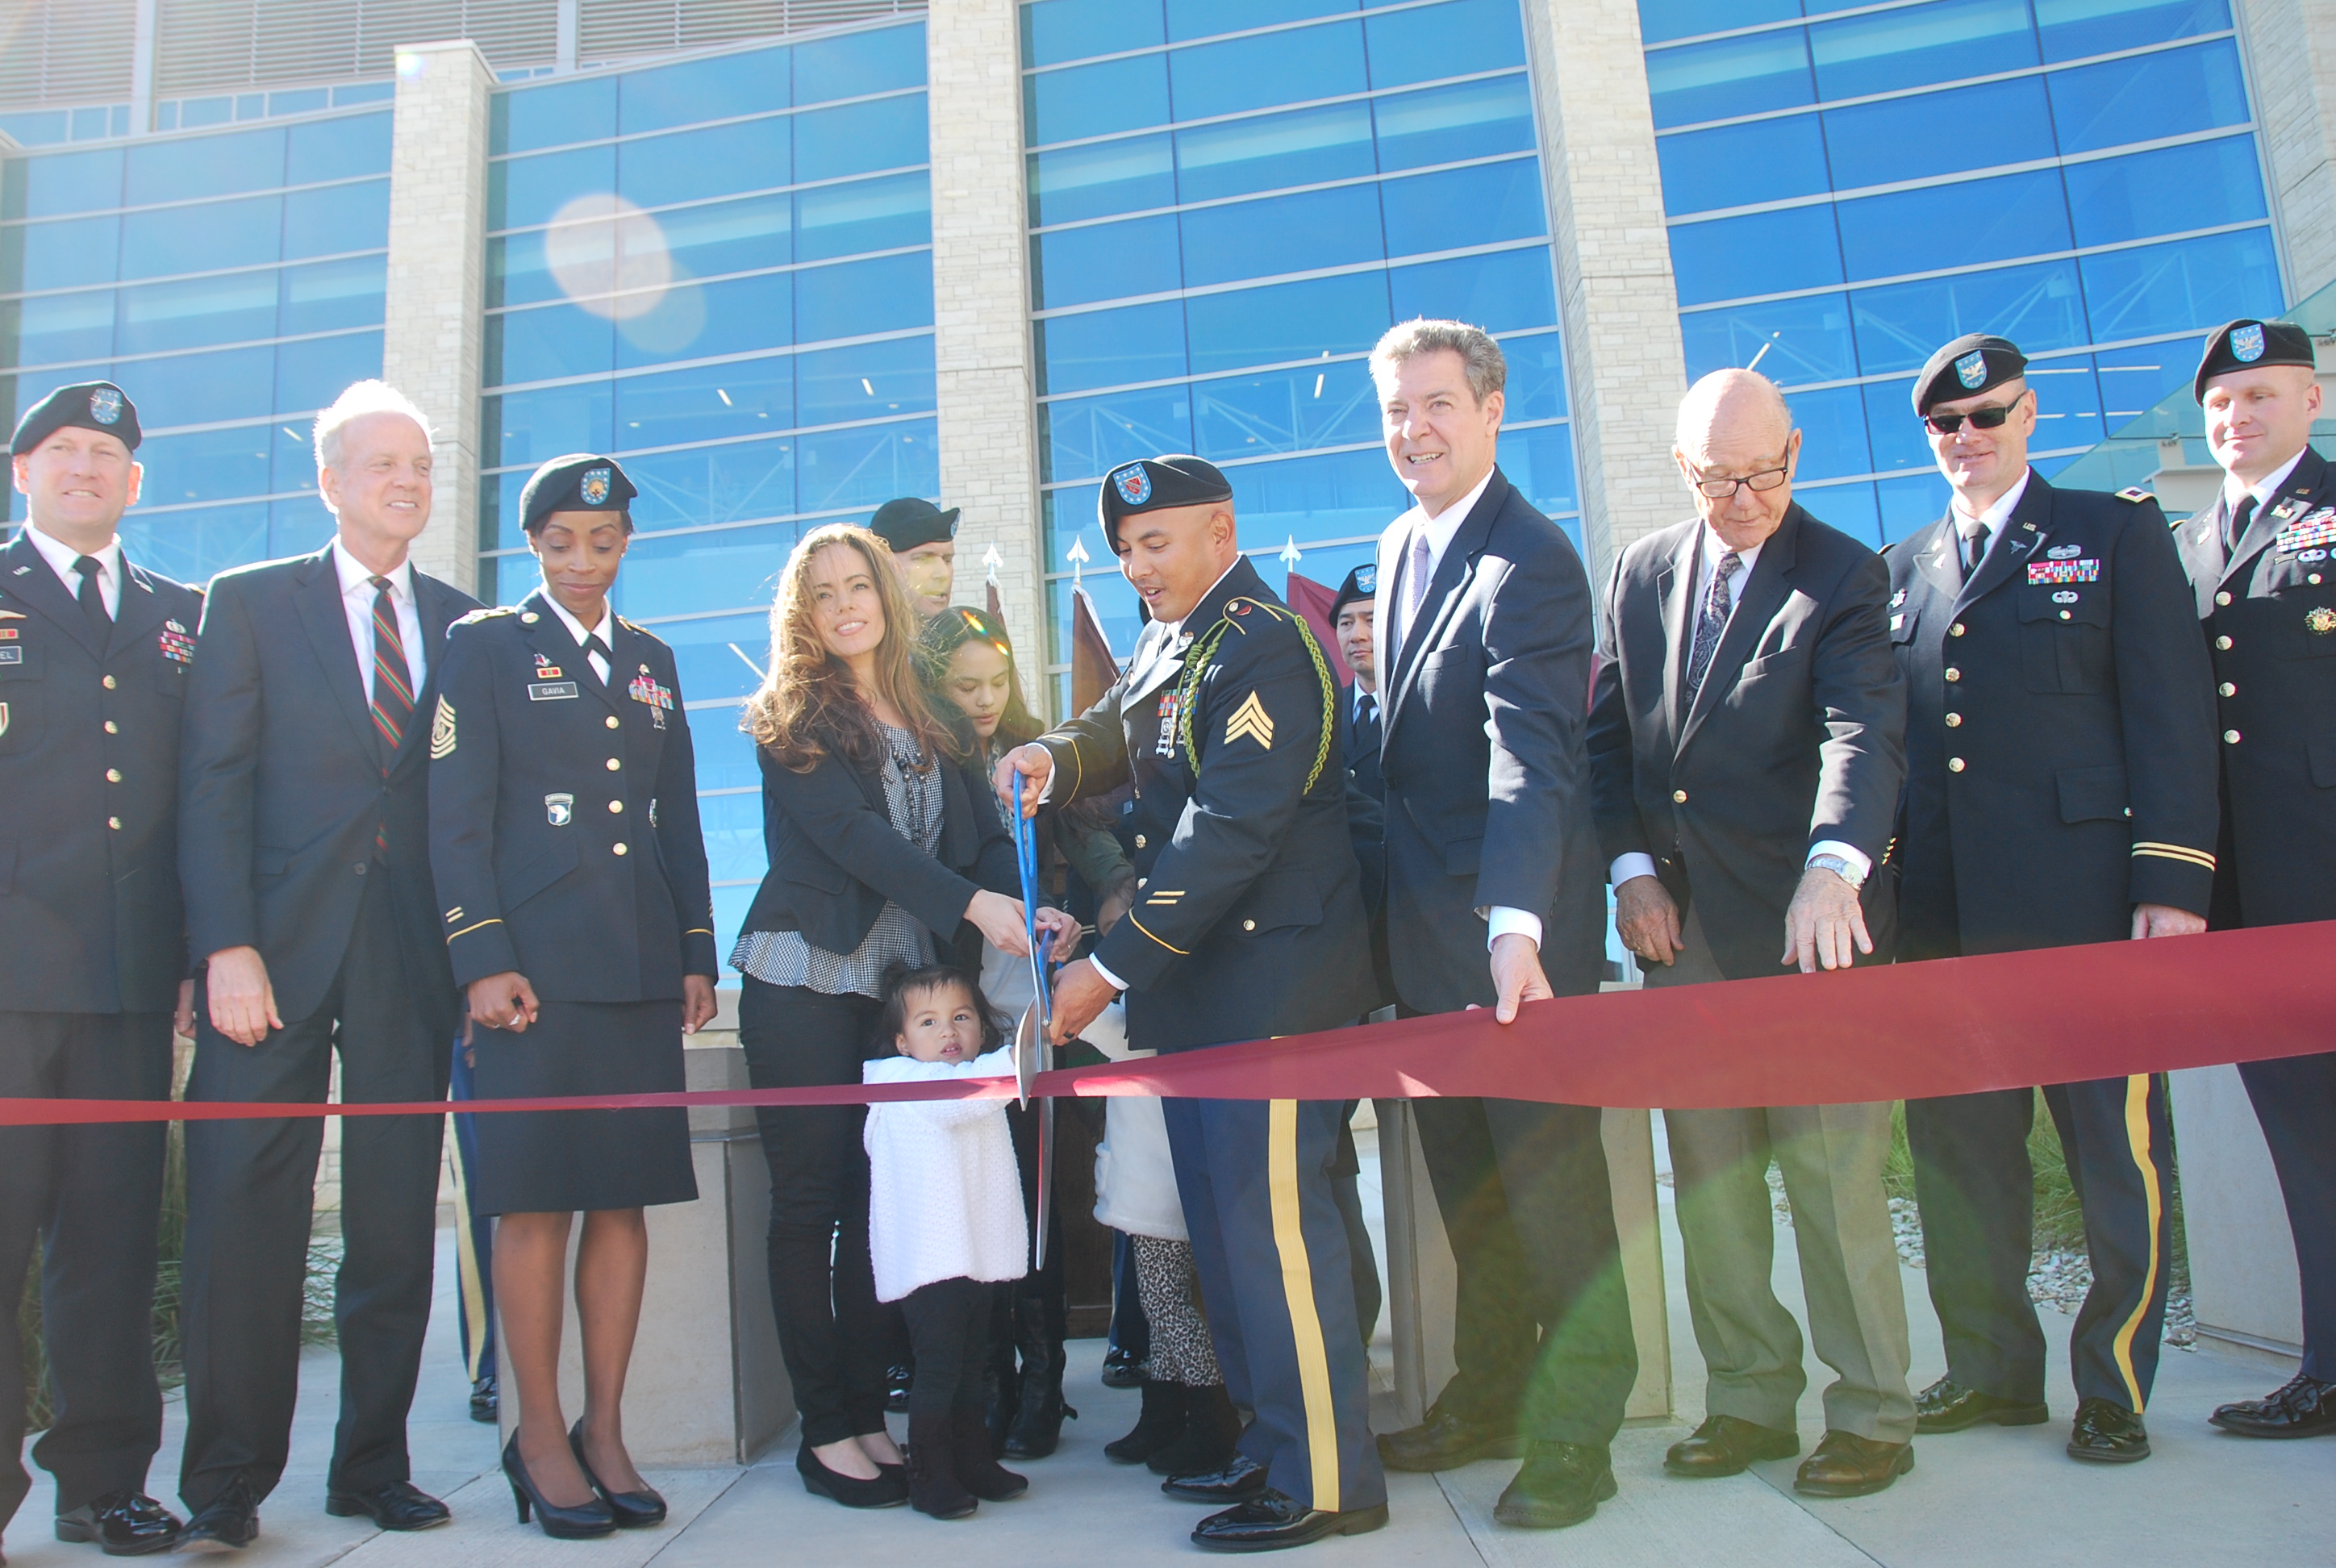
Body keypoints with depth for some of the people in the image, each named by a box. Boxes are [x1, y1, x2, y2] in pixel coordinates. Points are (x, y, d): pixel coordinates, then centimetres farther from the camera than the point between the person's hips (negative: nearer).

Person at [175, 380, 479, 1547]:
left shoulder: (464, 622, 13)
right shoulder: (249, 602, 7)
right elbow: (212, 786, -1)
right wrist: (226, 948, -12)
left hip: (414, 956, 2)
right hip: (278, 946, -2)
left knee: (397, 1223, 6)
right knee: (243, 1219, 0)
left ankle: (374, 1466, 19)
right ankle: (227, 1482, 14)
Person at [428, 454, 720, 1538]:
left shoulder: (652, 661, 18)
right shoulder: (483, 646, 5)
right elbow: (455, 818, -2)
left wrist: (697, 952, 11)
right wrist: (482, 959, -11)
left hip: (641, 963, 4)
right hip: (533, 962, -4)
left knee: (626, 1198, 5)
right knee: (534, 1201, -2)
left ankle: (606, 1430, 15)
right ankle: (541, 1440, 10)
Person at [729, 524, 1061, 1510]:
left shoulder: (929, 719, 13)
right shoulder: (789, 718, 0)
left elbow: (981, 831, 5)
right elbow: (849, 830, -14)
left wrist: (1023, 905, -16)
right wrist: (970, 902, -25)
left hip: (902, 983, 4)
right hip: (806, 978, -4)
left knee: (881, 1199, 7)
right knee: (810, 1200, 1)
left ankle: (870, 1415, 16)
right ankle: (825, 1429, 9)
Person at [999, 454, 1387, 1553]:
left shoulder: (1261, 648, -14)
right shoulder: (1167, 639, 16)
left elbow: (1231, 829, -21)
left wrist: (1115, 965, -21)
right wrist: (1055, 758, -9)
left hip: (1271, 977, -10)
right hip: (1196, 979, 10)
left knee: (1269, 1219, -6)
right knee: (1220, 1217, 14)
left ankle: (1325, 1483, 6)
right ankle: (1272, 1444, 27)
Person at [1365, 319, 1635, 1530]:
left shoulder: (1530, 564, -18)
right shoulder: (1400, 547, 10)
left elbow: (1530, 760, -29)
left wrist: (1517, 928, -39)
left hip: (1516, 938, -9)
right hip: (1426, 932, 9)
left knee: (1552, 1180, 3)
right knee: (1467, 1187, 19)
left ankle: (1575, 1433, 18)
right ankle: (1490, 1397, 35)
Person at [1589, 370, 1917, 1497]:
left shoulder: (1844, 577, -4)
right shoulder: (1641, 574, 11)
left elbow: (1865, 731, -19)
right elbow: (1608, 734, 13)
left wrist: (1834, 865, -35)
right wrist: (1631, 868, 2)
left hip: (1808, 920, -4)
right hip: (1683, 926, 5)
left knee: (1835, 1174, -1)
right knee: (1707, 1178, 10)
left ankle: (1871, 1415, 16)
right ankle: (1750, 1400, 24)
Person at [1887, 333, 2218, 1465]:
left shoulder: (2117, 533, 7)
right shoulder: (1899, 569, 17)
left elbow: (2170, 714, 0)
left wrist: (2173, 880, -9)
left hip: (2082, 895, -3)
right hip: (1941, 908, 4)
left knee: (2115, 1145, 2)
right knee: (1959, 1148, 9)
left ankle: (2114, 1388, 16)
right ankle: (1992, 1370, 23)